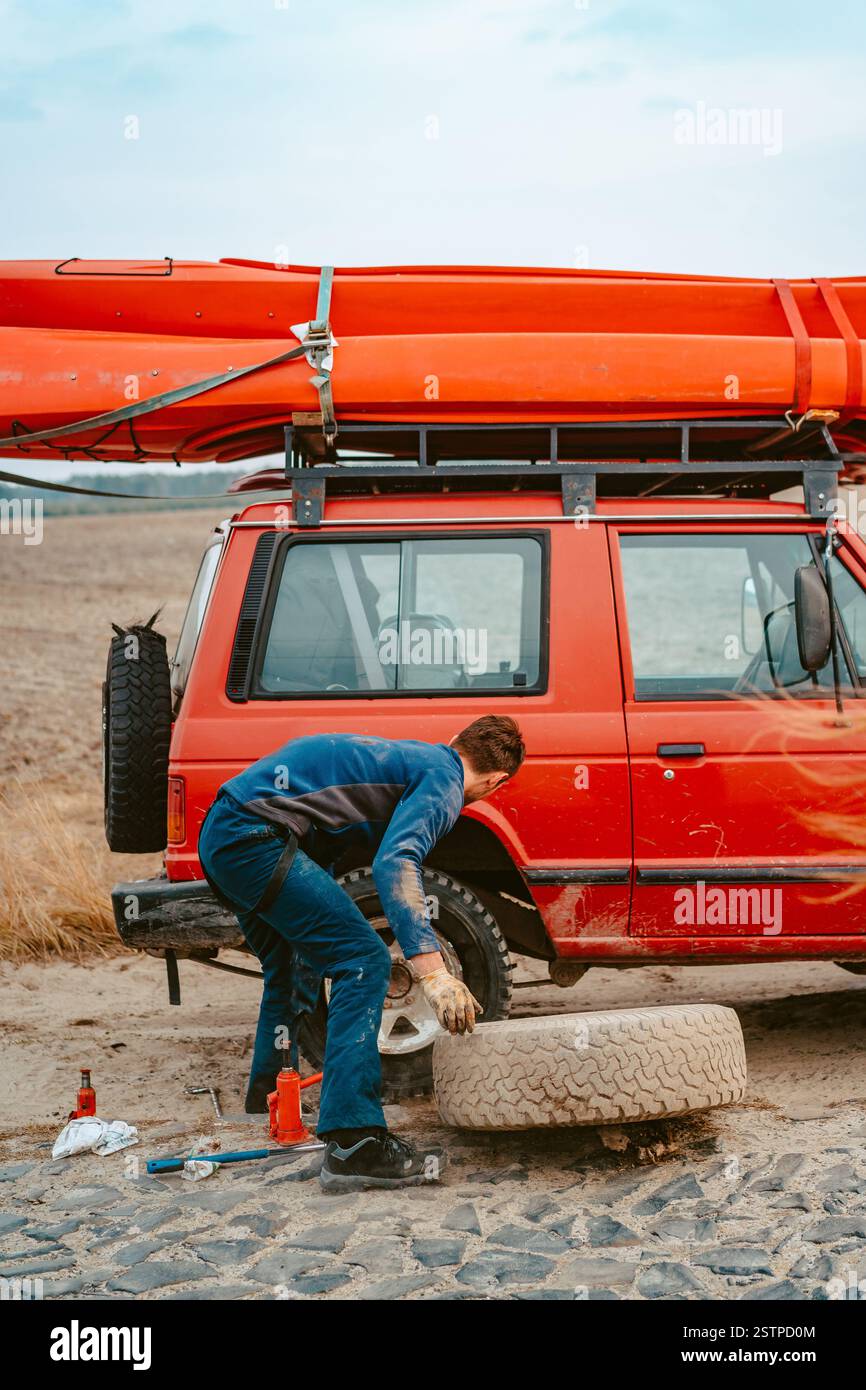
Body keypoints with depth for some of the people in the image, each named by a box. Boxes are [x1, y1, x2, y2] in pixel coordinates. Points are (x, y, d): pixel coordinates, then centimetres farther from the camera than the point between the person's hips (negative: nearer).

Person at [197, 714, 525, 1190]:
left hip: (218, 833, 10)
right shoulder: (442, 780, -4)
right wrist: (432, 972, -30)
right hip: (256, 838, -10)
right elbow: (395, 863, -23)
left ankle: (269, 1099, 48)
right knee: (364, 963, -12)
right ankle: (353, 1143, -20)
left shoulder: (405, 757, 24)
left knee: (291, 968, 30)